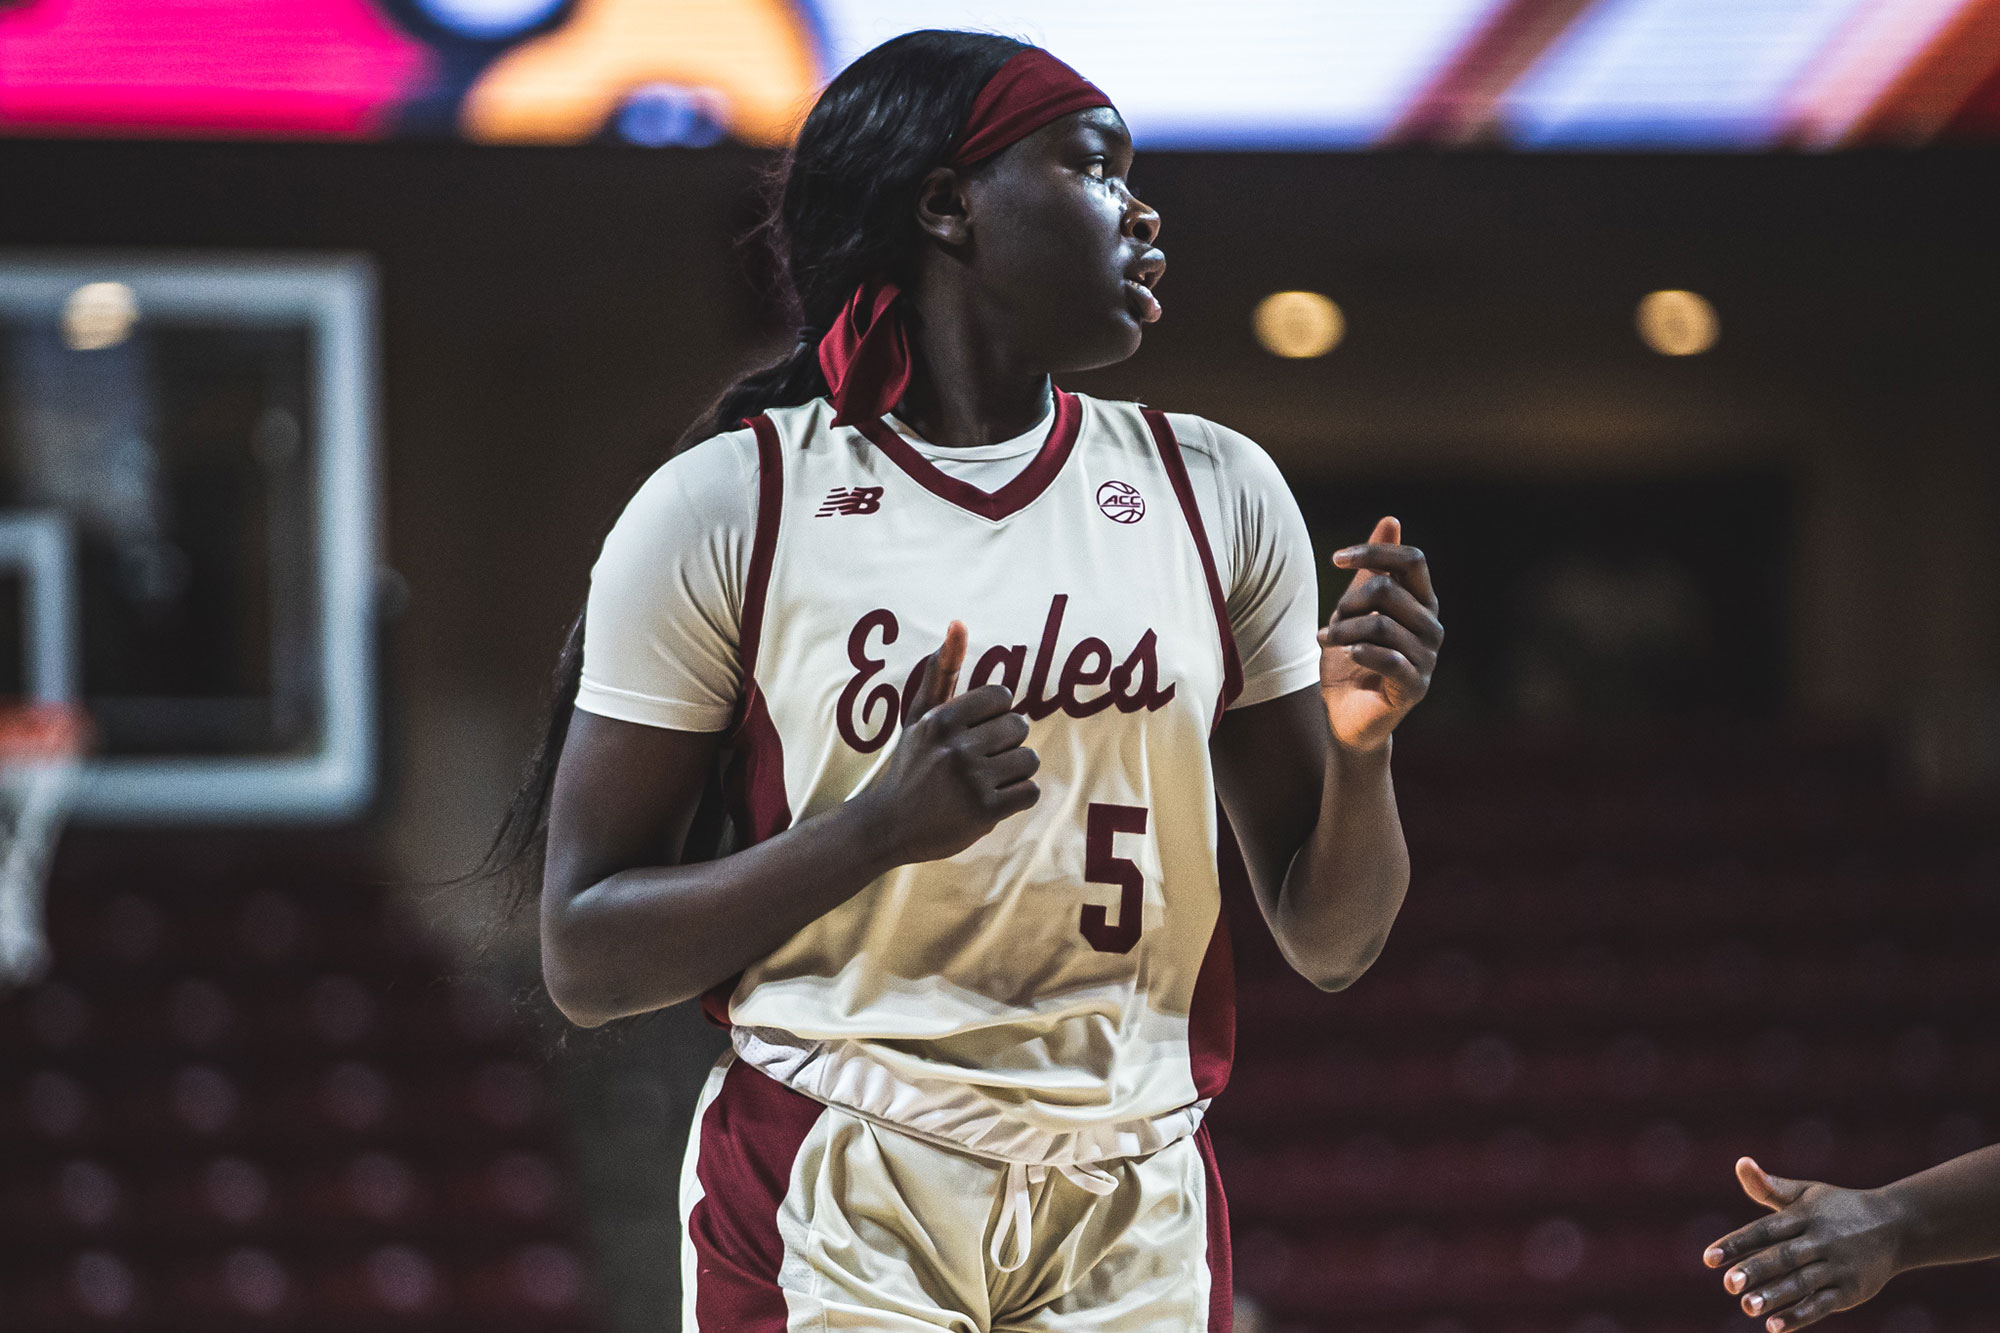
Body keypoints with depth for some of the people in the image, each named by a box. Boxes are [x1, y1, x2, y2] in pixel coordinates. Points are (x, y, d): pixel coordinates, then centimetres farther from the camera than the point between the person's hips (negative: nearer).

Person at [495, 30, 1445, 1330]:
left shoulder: (1217, 494, 5)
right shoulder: (724, 510, -6)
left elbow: (1330, 941, 8)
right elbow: (586, 958, -7)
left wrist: (1360, 748, -12)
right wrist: (878, 829, -20)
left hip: (1136, 1219, 4)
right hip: (834, 1219, -3)